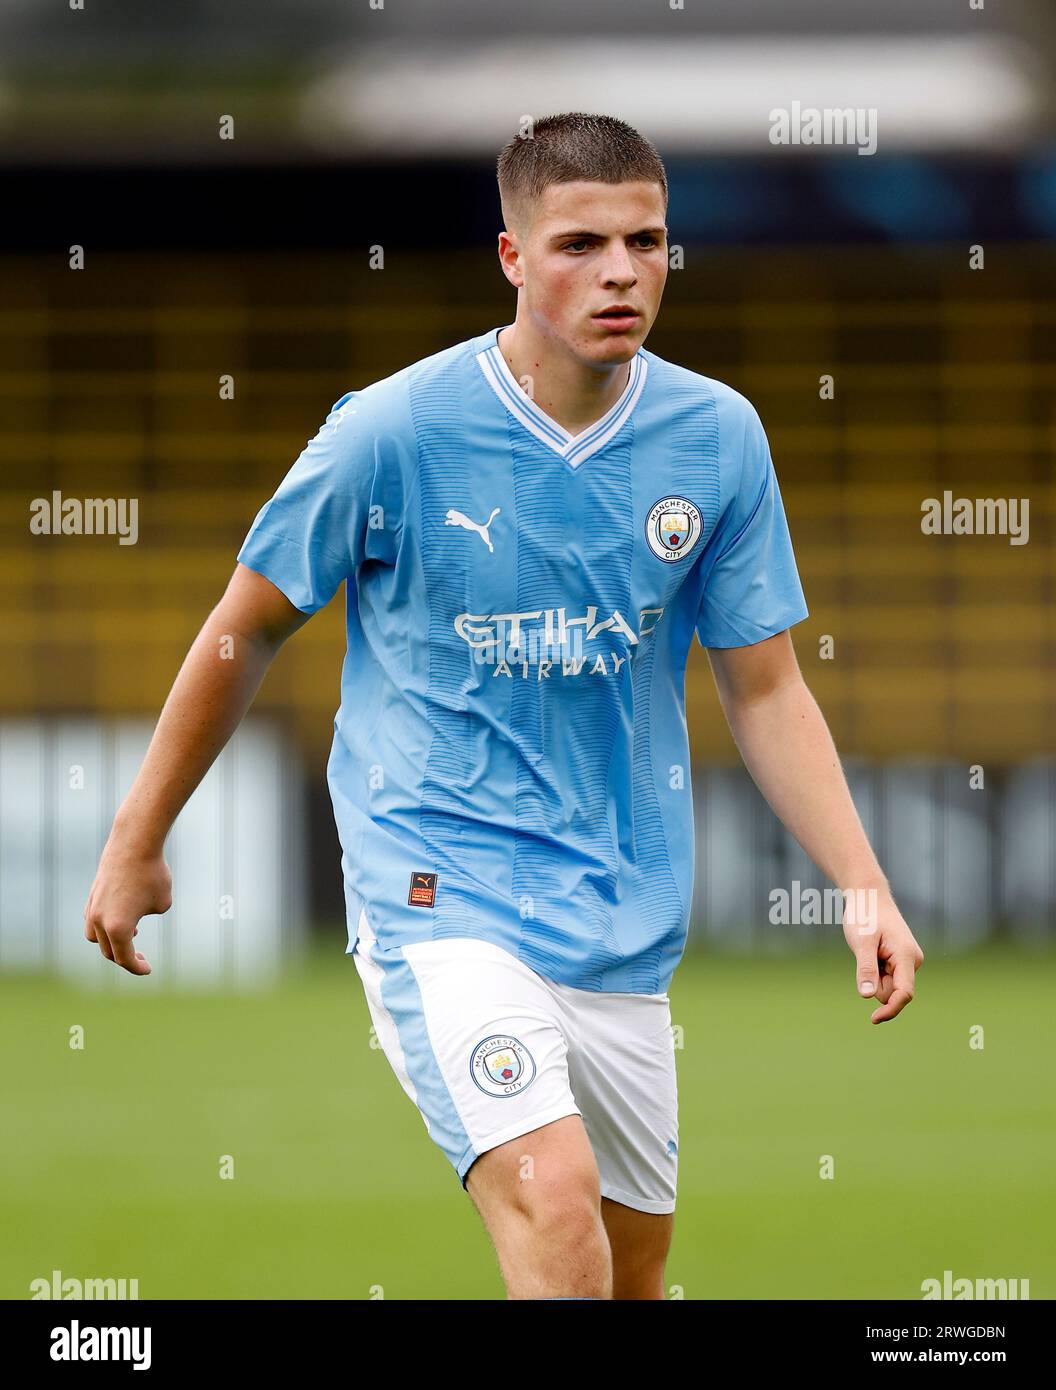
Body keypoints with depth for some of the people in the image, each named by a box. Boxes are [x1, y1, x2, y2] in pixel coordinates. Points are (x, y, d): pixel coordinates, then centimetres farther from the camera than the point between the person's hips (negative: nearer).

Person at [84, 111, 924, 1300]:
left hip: (625, 921, 5)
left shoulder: (717, 436, -1)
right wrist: (135, 844, 8)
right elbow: (245, 630, 2)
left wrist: (863, 890, -5)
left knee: (634, 1262, 12)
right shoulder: (394, 432, -11)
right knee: (554, 1207, -27)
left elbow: (764, 690, 7)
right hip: (439, 890, -5)